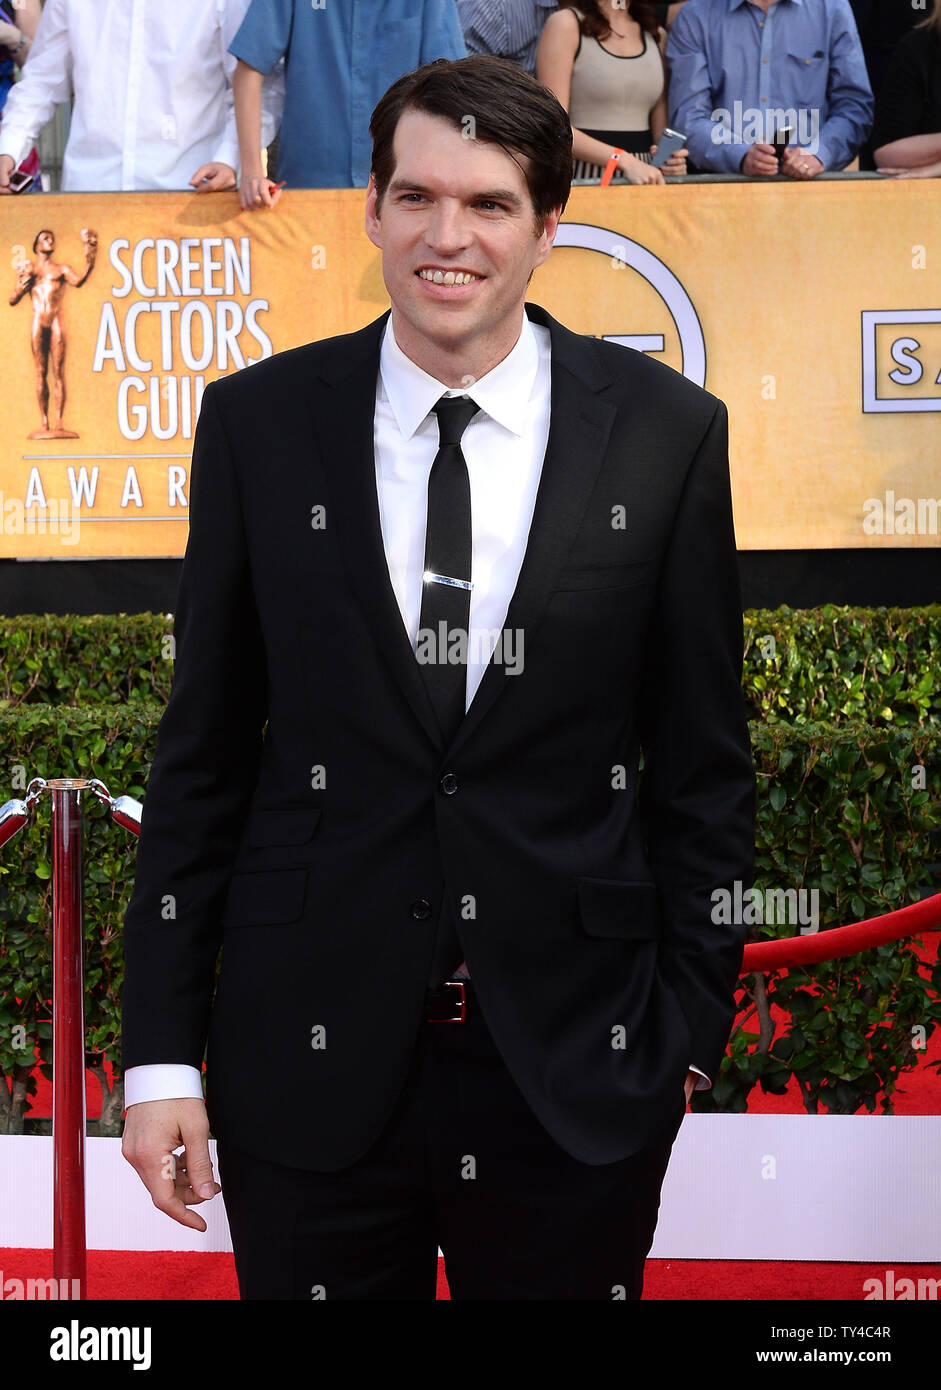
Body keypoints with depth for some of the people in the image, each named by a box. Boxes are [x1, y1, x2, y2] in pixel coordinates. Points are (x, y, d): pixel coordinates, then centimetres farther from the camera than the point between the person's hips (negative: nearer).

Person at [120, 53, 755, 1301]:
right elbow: (203, 755, 2)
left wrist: (691, 1025, 2)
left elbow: (702, 762, 3)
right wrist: (162, 1052, 0)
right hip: (314, 1056, 0)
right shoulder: (258, 424, 0)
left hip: (577, 1064, 0)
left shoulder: (665, 431, -1)